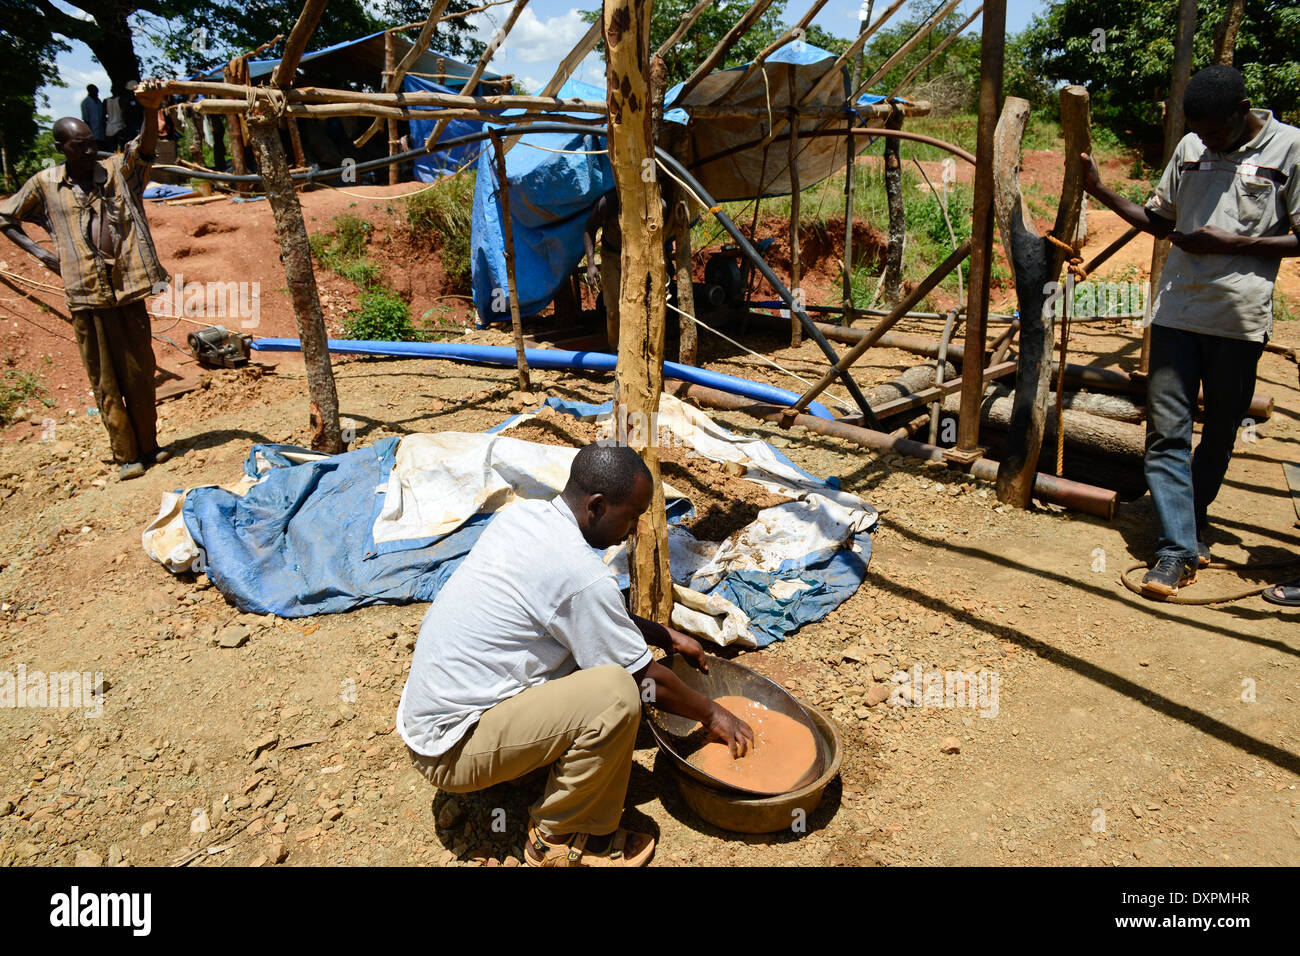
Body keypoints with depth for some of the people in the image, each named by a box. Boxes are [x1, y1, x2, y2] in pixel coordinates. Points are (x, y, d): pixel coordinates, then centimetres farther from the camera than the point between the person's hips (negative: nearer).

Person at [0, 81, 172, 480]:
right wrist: (39, 252, 4)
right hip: (85, 296, 0)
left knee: (140, 373, 7)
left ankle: (148, 445, 19)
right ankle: (127, 455, 10)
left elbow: (145, 146, -11)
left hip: (128, 288, 1)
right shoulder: (44, 185, 7)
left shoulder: (116, 171, 7)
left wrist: (151, 110, -30)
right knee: (105, 381, 3)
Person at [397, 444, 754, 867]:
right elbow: (647, 681, -11)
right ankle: (555, 840, -3)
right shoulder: (581, 574, -25)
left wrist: (665, 635, 19)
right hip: (451, 750, -9)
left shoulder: (524, 512, 1)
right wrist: (711, 714, 5)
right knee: (617, 693, -25)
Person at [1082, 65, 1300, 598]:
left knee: (1220, 433, 11)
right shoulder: (1190, 148, 13)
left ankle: (1192, 522, 29)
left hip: (1239, 315, -3)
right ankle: (1177, 549, -3)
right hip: (1176, 309, 3)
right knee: (1166, 430, -5)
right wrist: (1100, 191, 11)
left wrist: (1231, 243, -12)